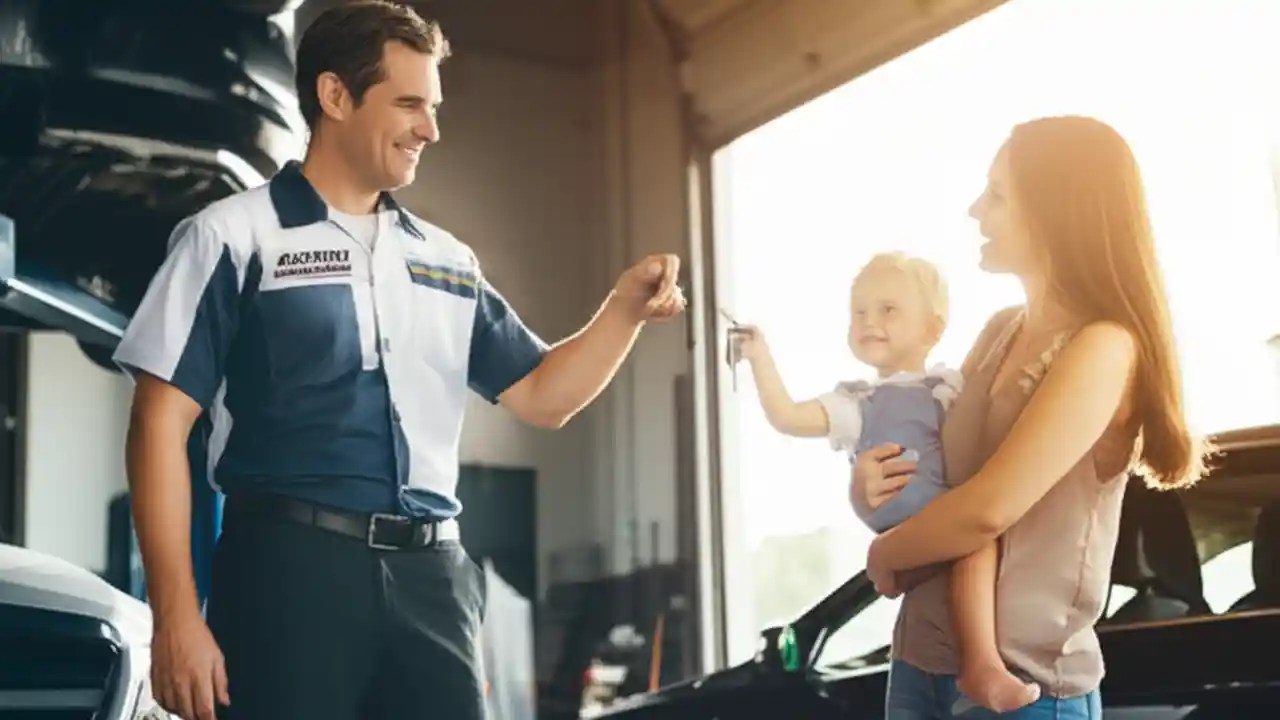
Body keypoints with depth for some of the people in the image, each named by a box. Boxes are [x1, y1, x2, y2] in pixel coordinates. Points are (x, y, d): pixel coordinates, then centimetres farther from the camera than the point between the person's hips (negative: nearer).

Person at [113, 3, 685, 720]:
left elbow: (542, 396, 20)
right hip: (291, 569, -4)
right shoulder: (234, 237, 1)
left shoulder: (447, 260, 17)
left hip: (433, 578, 5)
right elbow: (162, 424, -4)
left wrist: (627, 307, 2)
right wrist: (177, 617, -11)